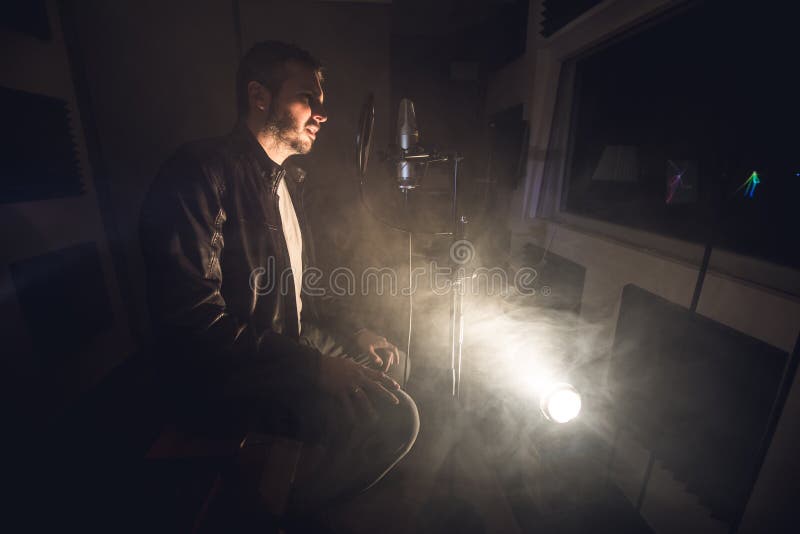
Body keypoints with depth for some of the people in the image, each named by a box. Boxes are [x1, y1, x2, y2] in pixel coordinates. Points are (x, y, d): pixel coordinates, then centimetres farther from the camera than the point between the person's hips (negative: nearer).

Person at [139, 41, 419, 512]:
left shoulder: (289, 179, 10)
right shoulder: (201, 172, -18)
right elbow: (193, 318, -25)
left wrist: (356, 334, 1)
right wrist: (316, 367, -26)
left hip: (288, 345, 9)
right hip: (222, 378, -9)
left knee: (390, 360, 13)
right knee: (392, 416, -19)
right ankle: (302, 508, 10)